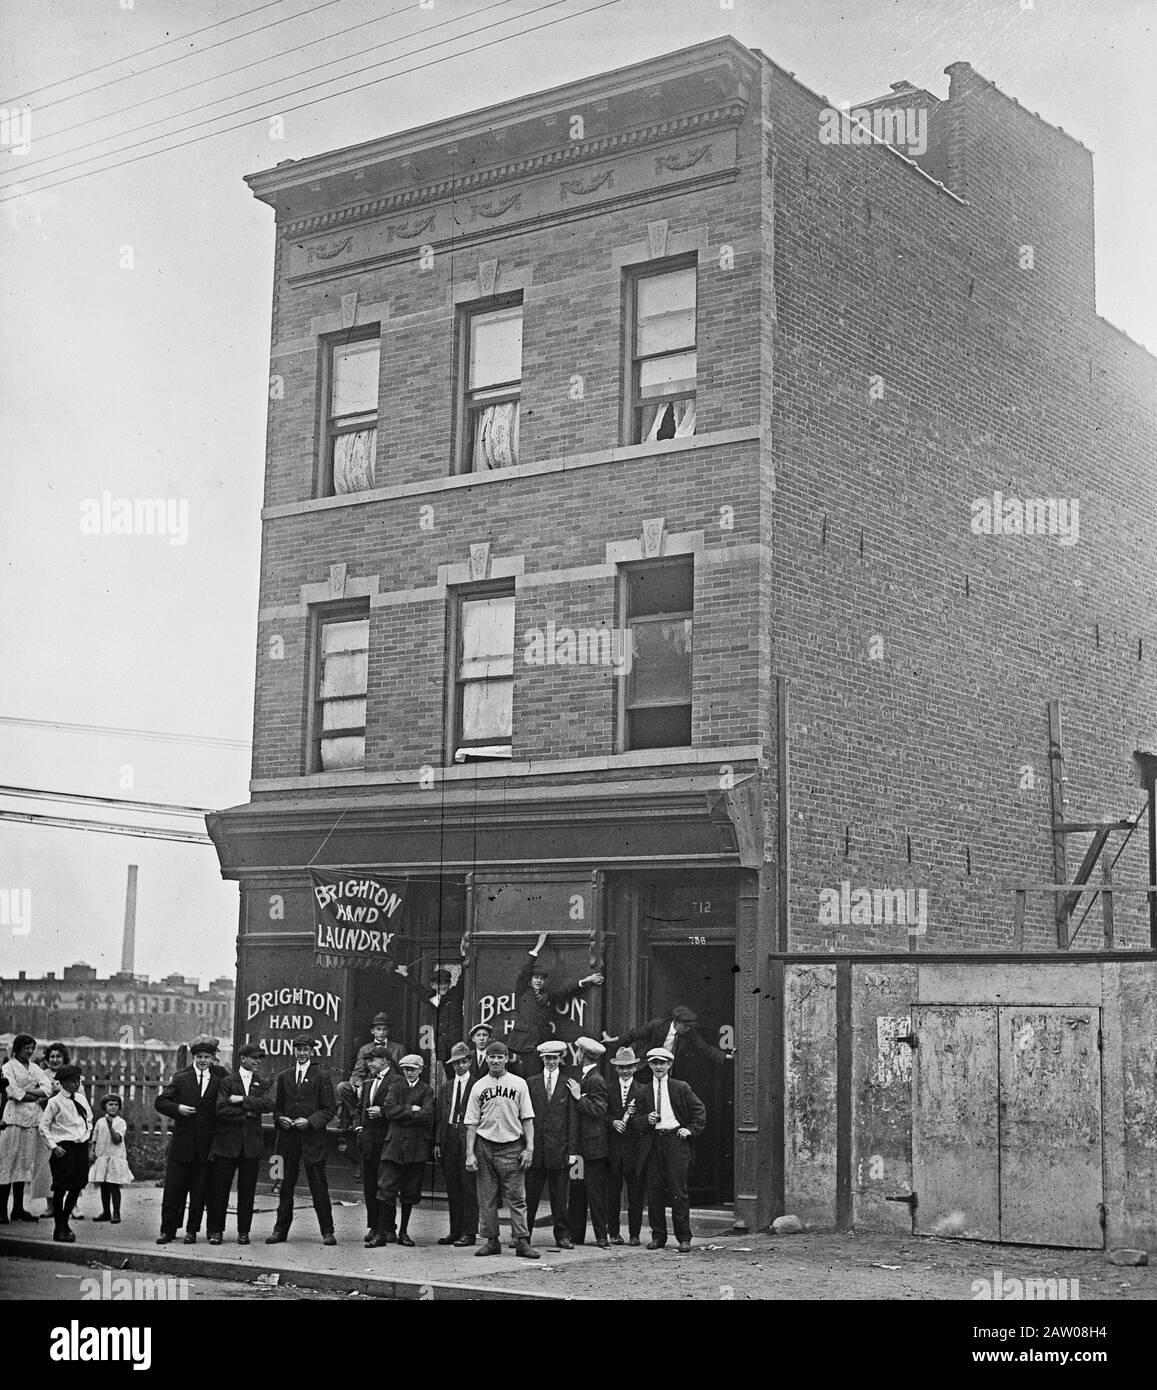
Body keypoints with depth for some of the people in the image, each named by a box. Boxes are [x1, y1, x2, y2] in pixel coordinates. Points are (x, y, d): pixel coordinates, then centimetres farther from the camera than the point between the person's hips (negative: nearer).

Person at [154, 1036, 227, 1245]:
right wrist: (177, 1108, -14)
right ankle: (168, 1230, 12)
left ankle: (192, 1231, 15)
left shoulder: (219, 1078, 5)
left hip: (206, 1146, 0)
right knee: (173, 1188, 3)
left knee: (199, 1191, 5)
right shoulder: (181, 1077, 3)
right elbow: (160, 1102, 1)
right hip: (181, 1142, 0)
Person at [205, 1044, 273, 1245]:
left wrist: (242, 1100, -12)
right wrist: (247, 1113, -9)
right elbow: (221, 1110, -8)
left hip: (252, 1144, 2)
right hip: (227, 1143, -2)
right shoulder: (227, 1082, 4)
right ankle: (216, 1230, 8)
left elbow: (269, 1104, -9)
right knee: (219, 1188, -1)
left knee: (247, 1190, 3)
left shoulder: (262, 1084, 12)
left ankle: (243, 1231, 11)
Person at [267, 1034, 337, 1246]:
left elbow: (330, 1109, -2)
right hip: (287, 1137, 4)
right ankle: (281, 1230, 12)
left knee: (319, 1186, -2)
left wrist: (310, 1121, -14)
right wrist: (280, 1118, -3)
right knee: (285, 1185, 5)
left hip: (312, 1137, -4)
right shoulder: (284, 1077, 14)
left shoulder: (322, 1076, 1)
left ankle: (327, 1232, 4)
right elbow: (277, 1106, 18)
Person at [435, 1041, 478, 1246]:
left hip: (469, 1138, -6)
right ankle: (455, 1231, 14)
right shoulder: (446, 1088, 17)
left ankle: (469, 1232, -1)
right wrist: (437, 1142, 6)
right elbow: (439, 1116, 15)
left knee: (469, 1186, -4)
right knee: (452, 1187, 9)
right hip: (449, 1138, 6)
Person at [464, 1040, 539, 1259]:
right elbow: (472, 1123, 6)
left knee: (516, 1197, -3)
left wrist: (529, 1147, -5)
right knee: (486, 1198, 4)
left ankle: (522, 1241, -2)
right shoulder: (478, 1087, 7)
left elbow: (527, 1118, 4)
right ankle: (491, 1240, 11)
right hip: (485, 1146, 2)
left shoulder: (519, 1084, 5)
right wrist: (470, 1154, -1)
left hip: (512, 1146, -2)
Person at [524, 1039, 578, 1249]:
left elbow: (573, 1120, 2)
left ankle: (562, 1235, 10)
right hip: (535, 1147, 1)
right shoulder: (531, 1083, 9)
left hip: (559, 1148, -1)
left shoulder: (568, 1084, 5)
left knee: (560, 1196, 4)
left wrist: (572, 1150, -4)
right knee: (530, 1194, 3)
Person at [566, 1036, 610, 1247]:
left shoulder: (595, 1080, -13)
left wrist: (579, 1097, -19)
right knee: (577, 1192, 11)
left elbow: (598, 1111, -20)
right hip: (581, 1144, 9)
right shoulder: (583, 1077, 14)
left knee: (595, 1192, -4)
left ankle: (601, 1237, 1)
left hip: (593, 1144, -9)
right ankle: (576, 1235, 17)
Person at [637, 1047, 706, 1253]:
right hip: (652, 1143, 2)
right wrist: (646, 1120, -4)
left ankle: (684, 1238, 1)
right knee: (654, 1191, 2)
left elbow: (699, 1111, 11)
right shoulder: (643, 1091, 11)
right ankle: (658, 1236, 12)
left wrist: (691, 1129, -1)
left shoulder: (681, 1088, 6)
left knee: (678, 1191, -5)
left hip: (676, 1140, -2)